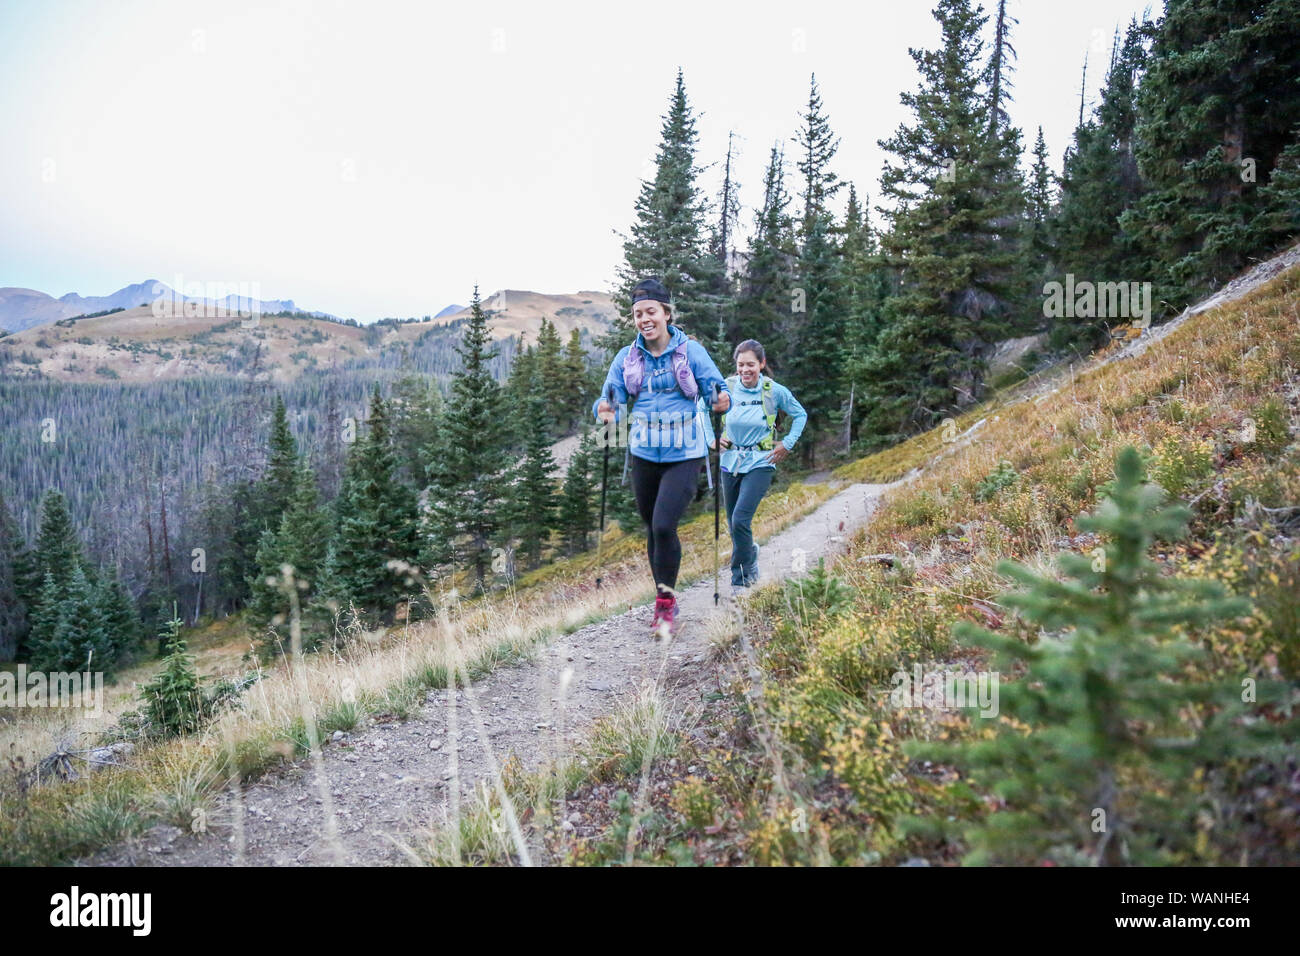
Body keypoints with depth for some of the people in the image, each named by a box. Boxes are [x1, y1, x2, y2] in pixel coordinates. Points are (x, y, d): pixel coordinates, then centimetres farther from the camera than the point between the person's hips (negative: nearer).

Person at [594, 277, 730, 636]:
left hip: (683, 455, -4)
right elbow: (611, 397, 2)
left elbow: (716, 388, -3)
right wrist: (606, 411, -21)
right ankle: (665, 602, 29)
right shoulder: (627, 357, 4)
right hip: (644, 454, 4)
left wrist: (721, 401, -26)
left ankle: (666, 603, 1)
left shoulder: (690, 351, -4)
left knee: (663, 525, -17)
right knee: (652, 529, 12)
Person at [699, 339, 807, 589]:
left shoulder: (775, 391, -8)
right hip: (731, 462, 3)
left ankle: (740, 578, 0)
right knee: (733, 524, 10)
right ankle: (751, 553, 39)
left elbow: (800, 415, 8)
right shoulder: (726, 388, -5)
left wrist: (787, 445, 1)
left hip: (760, 464, -3)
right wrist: (712, 439, 4)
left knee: (741, 520, -17)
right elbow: (703, 411, 14)